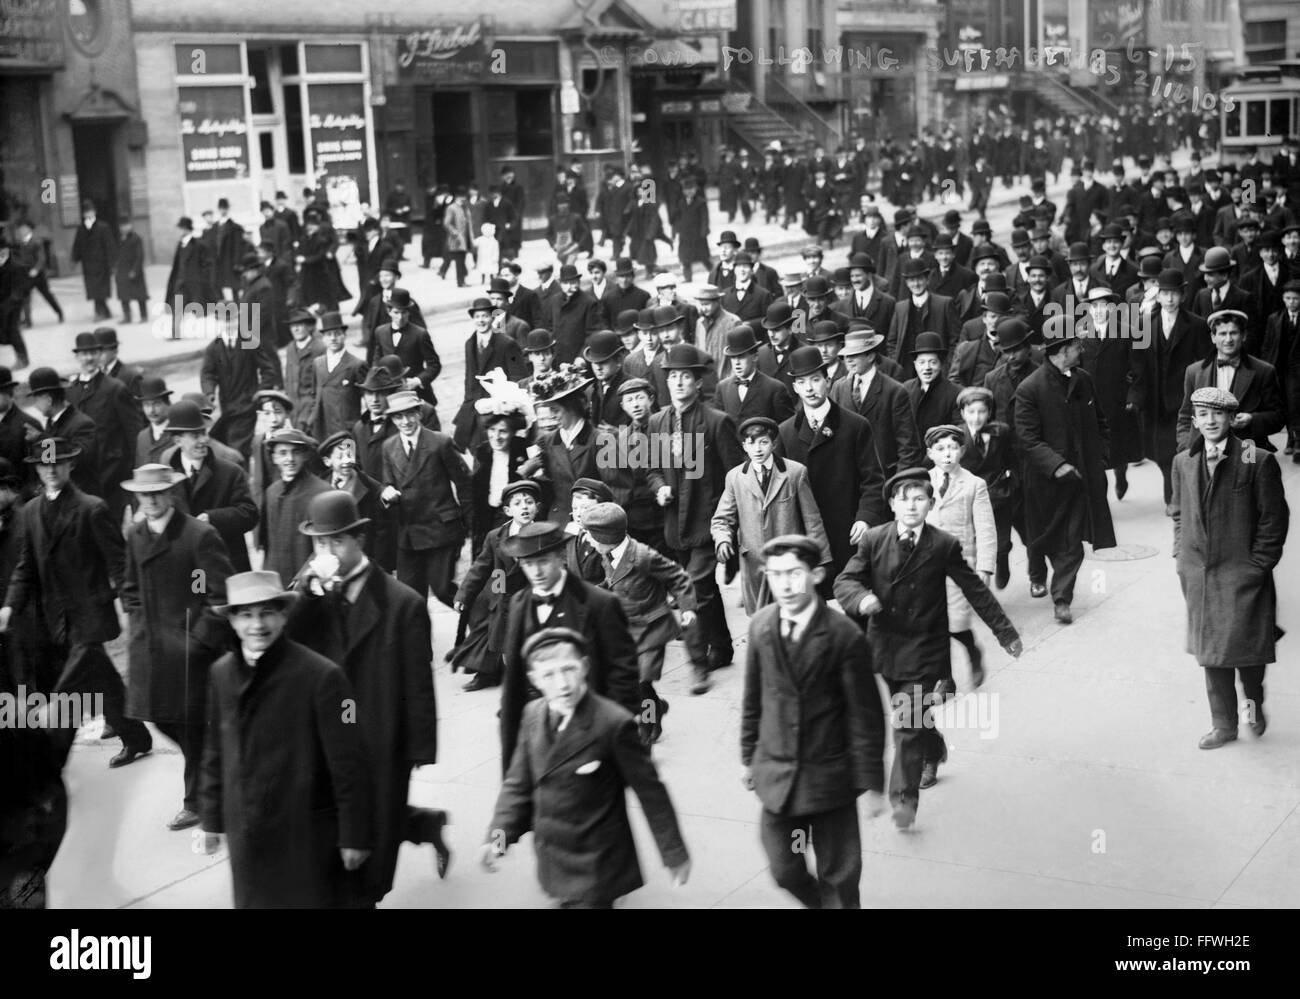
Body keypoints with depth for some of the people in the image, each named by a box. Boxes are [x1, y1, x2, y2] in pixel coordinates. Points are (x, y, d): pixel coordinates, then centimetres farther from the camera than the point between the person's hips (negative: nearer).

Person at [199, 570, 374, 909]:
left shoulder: (321, 676, -18)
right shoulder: (222, 672, 0)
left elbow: (349, 765, -14)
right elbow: (216, 751, 11)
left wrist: (355, 835, -11)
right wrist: (212, 816, 14)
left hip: (307, 835, -5)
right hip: (246, 833, 5)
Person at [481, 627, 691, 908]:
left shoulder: (614, 724, -21)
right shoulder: (533, 715, -3)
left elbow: (650, 792, -13)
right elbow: (519, 784, 5)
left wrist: (674, 854, -7)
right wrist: (499, 835, -9)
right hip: (552, 861, 6)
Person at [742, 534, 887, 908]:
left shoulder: (844, 636, -16)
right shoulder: (761, 626, -4)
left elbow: (866, 717, -11)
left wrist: (872, 783, -8)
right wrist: (748, 756, 13)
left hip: (830, 778, -4)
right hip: (775, 775, 4)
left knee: (839, 877, 8)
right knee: (785, 871, 13)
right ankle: (820, 903, 42)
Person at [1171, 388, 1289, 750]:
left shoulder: (1258, 462, -9)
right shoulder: (1183, 463, 6)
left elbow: (1274, 518, -6)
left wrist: (1258, 564, -9)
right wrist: (1181, 557, 8)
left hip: (1243, 574, -4)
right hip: (1199, 575, 4)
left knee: (1245, 648, -1)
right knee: (1210, 652, 10)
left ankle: (1254, 703, 29)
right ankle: (1223, 725, 22)